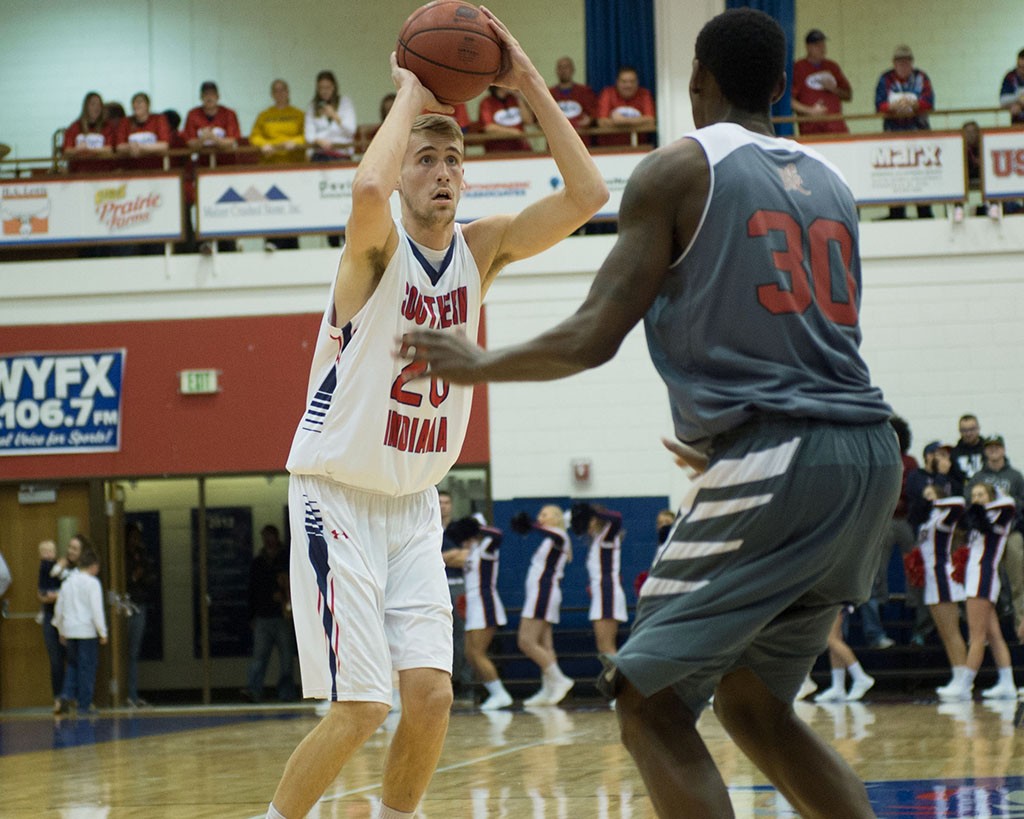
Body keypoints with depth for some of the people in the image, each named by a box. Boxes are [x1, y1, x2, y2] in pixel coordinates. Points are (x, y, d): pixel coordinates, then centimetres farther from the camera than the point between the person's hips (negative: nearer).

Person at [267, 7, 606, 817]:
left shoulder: (482, 248, 1)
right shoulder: (376, 246, -15)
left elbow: (586, 195, -11)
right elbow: (367, 188, -41)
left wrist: (529, 83, -16)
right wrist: (410, 96, -26)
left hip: (415, 502, 6)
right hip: (338, 496, -6)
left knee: (432, 695, -4)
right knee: (360, 708, -11)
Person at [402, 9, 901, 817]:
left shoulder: (679, 169, -1)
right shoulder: (827, 181, 20)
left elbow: (593, 338, -6)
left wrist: (477, 364, 11)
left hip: (776, 462, -8)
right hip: (869, 454, 8)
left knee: (651, 704, -2)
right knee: (751, 703, 20)